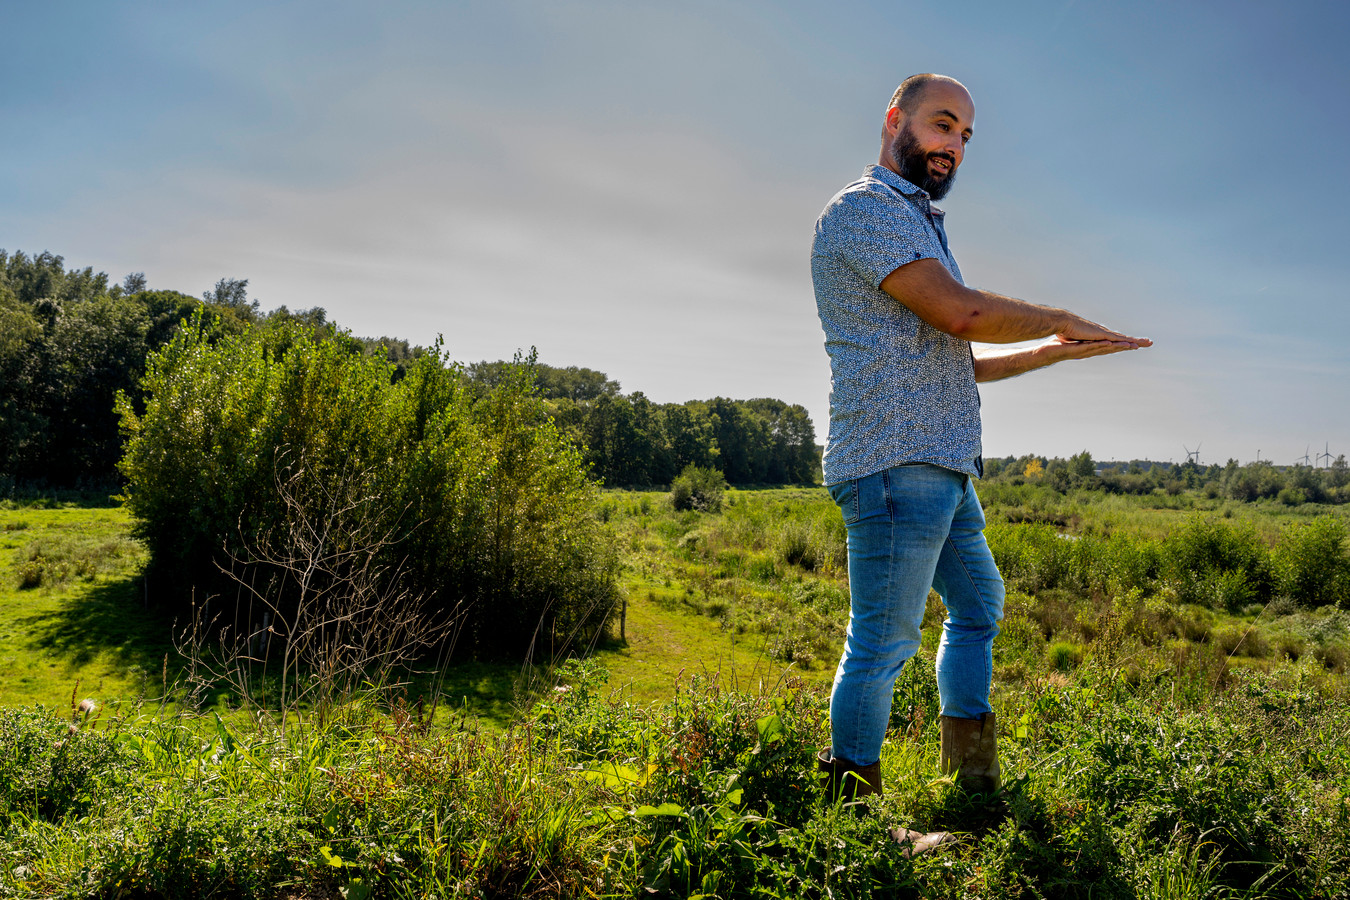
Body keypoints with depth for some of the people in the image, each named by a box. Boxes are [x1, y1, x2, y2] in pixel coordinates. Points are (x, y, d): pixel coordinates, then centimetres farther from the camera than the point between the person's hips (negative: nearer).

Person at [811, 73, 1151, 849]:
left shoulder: (921, 229, 25)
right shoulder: (864, 208, -6)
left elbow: (960, 360, 26)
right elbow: (960, 313, -17)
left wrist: (1058, 351, 18)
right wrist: (1057, 319, -1)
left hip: (945, 471, 11)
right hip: (896, 464, -11)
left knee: (979, 605, 20)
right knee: (884, 642, -7)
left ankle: (973, 783, 32)